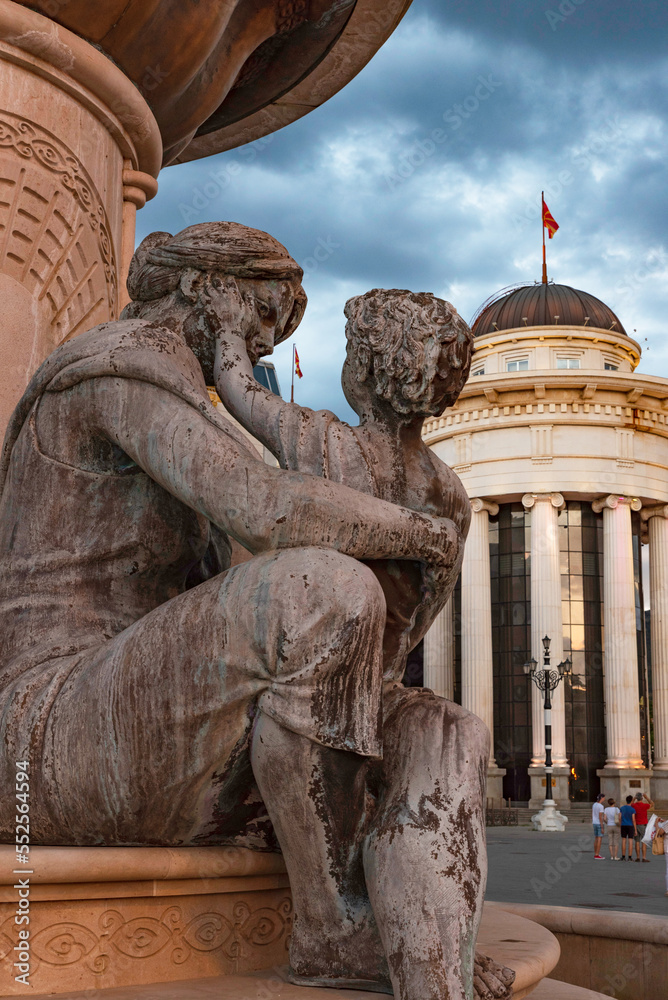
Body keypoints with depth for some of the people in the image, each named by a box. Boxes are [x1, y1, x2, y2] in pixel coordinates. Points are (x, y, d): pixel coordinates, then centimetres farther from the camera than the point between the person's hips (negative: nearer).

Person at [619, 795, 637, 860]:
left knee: (624, 841, 7)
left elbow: (620, 818, 4)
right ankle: (630, 857, -1)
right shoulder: (632, 809, -9)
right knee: (630, 842, 1)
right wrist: (635, 830, -5)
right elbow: (633, 820, -11)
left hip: (623, 826, 3)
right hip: (630, 826, -3)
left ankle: (623, 856, 7)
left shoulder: (622, 808, 3)